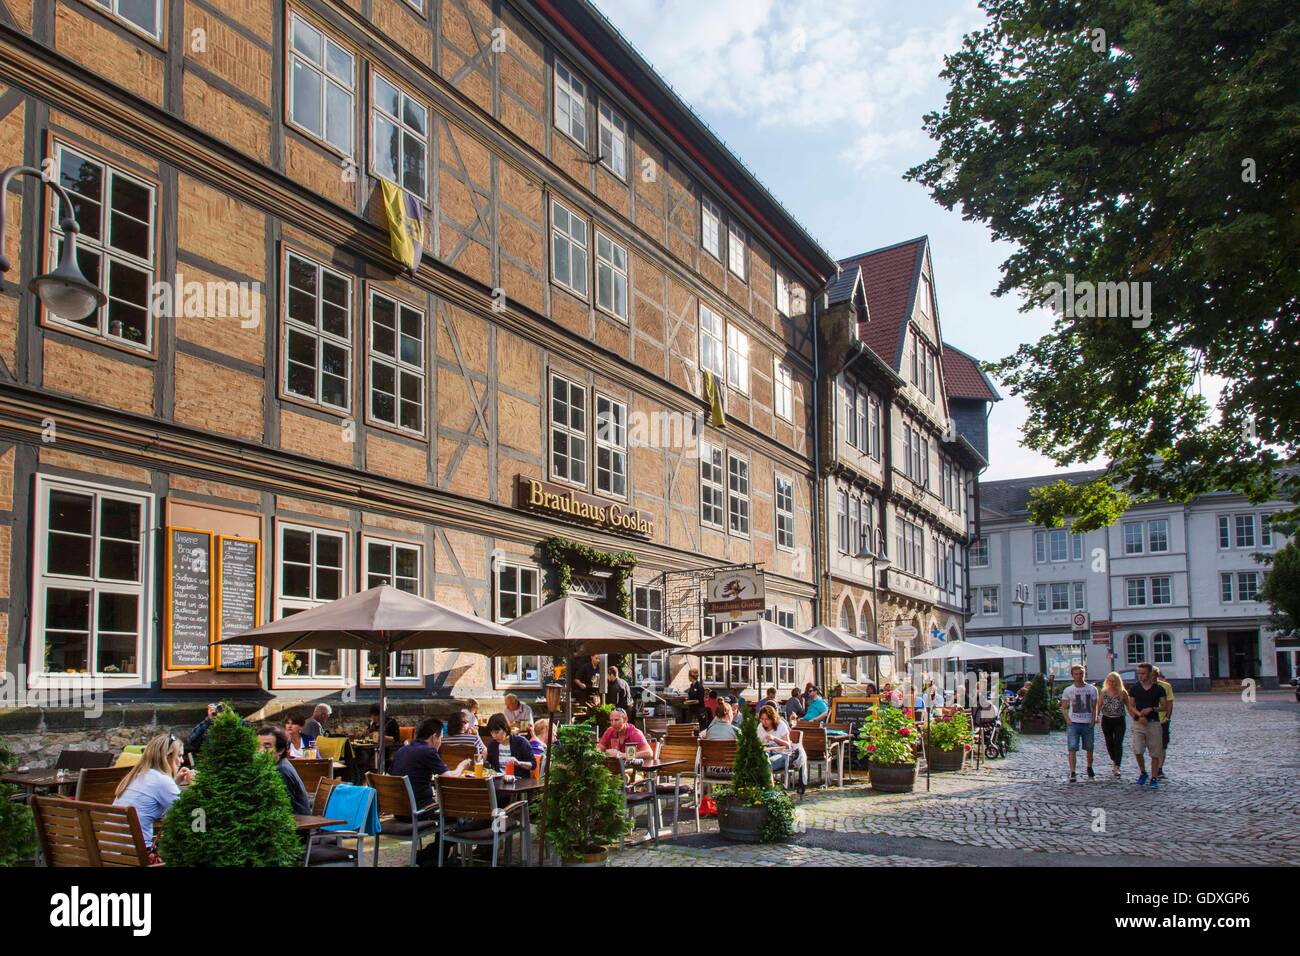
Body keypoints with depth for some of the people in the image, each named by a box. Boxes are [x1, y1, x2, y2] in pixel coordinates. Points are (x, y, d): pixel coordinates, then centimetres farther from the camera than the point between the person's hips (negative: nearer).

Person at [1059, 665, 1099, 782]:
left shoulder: (1092, 689, 4)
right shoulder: (1068, 690, 2)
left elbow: (1094, 707, 9)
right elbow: (1063, 707, 6)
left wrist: (1093, 720, -3)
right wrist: (1068, 720, -7)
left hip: (1088, 724, 2)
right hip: (1073, 723, -1)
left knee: (1089, 748, 12)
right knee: (1072, 748, -10)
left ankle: (1089, 768, 35)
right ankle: (1072, 773, -10)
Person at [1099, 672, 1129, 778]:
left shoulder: (1123, 693, -2)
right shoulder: (1104, 692, 2)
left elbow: (1128, 706, 3)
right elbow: (1099, 706, 4)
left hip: (1119, 721, -2)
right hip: (1106, 720, 2)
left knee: (1118, 743, -9)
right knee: (1109, 742, 11)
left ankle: (1116, 767, -11)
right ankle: (1114, 760, 35)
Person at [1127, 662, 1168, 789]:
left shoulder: (1158, 689, 1)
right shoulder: (1135, 688, 5)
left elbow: (1165, 706, 3)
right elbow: (1131, 706, 7)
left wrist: (1151, 709, -13)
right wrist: (1139, 715, -11)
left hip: (1154, 723, -1)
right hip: (1138, 723, 1)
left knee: (1155, 753, 1)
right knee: (1137, 751, -11)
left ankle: (1154, 778, 10)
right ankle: (1142, 773, 13)